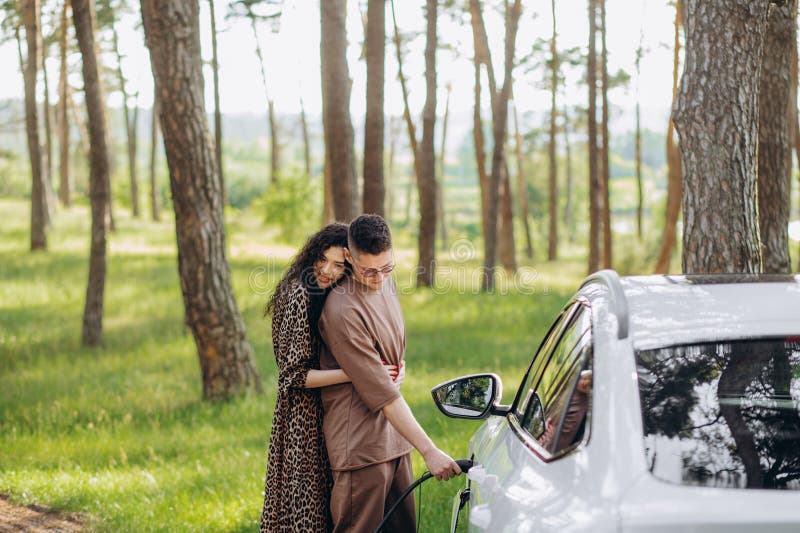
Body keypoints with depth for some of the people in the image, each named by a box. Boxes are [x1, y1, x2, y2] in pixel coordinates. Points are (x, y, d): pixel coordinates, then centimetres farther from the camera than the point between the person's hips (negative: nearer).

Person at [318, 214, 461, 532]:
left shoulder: (388, 285, 7)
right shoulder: (342, 310, -21)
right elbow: (381, 394, -23)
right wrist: (429, 451, -25)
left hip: (395, 437, 8)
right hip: (360, 447, -8)